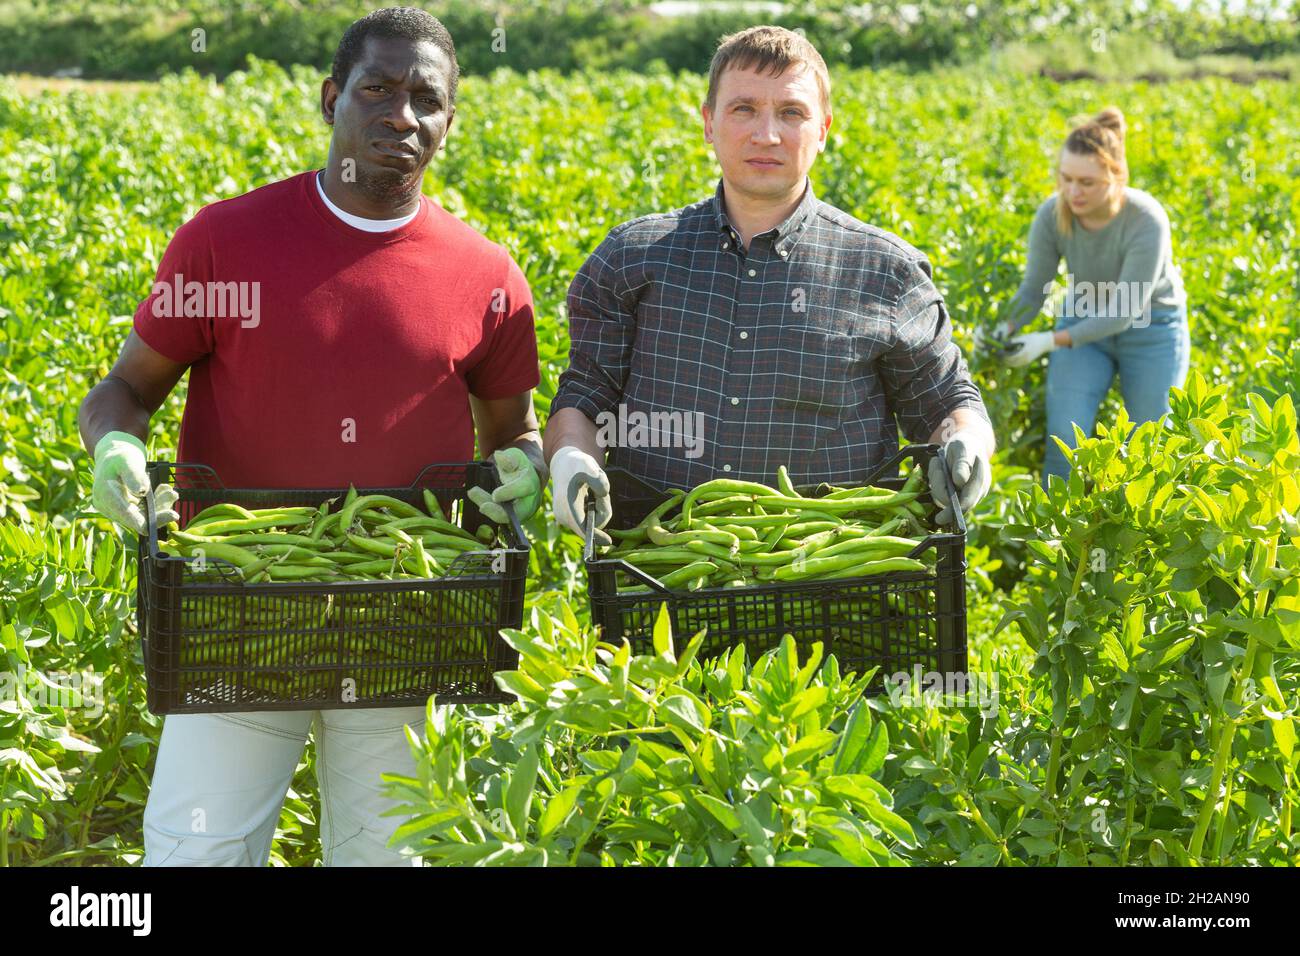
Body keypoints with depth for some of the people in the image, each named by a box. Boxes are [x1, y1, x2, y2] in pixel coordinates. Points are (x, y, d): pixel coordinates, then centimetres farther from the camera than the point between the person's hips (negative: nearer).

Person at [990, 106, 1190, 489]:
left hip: (1151, 329, -2)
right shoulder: (1052, 215, -21)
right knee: (1063, 439, -13)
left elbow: (1125, 312, -29)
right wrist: (1003, 331, -29)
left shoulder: (1146, 221, -32)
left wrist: (1051, 342, -36)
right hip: (1083, 322, 2)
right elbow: (1034, 288, -10)